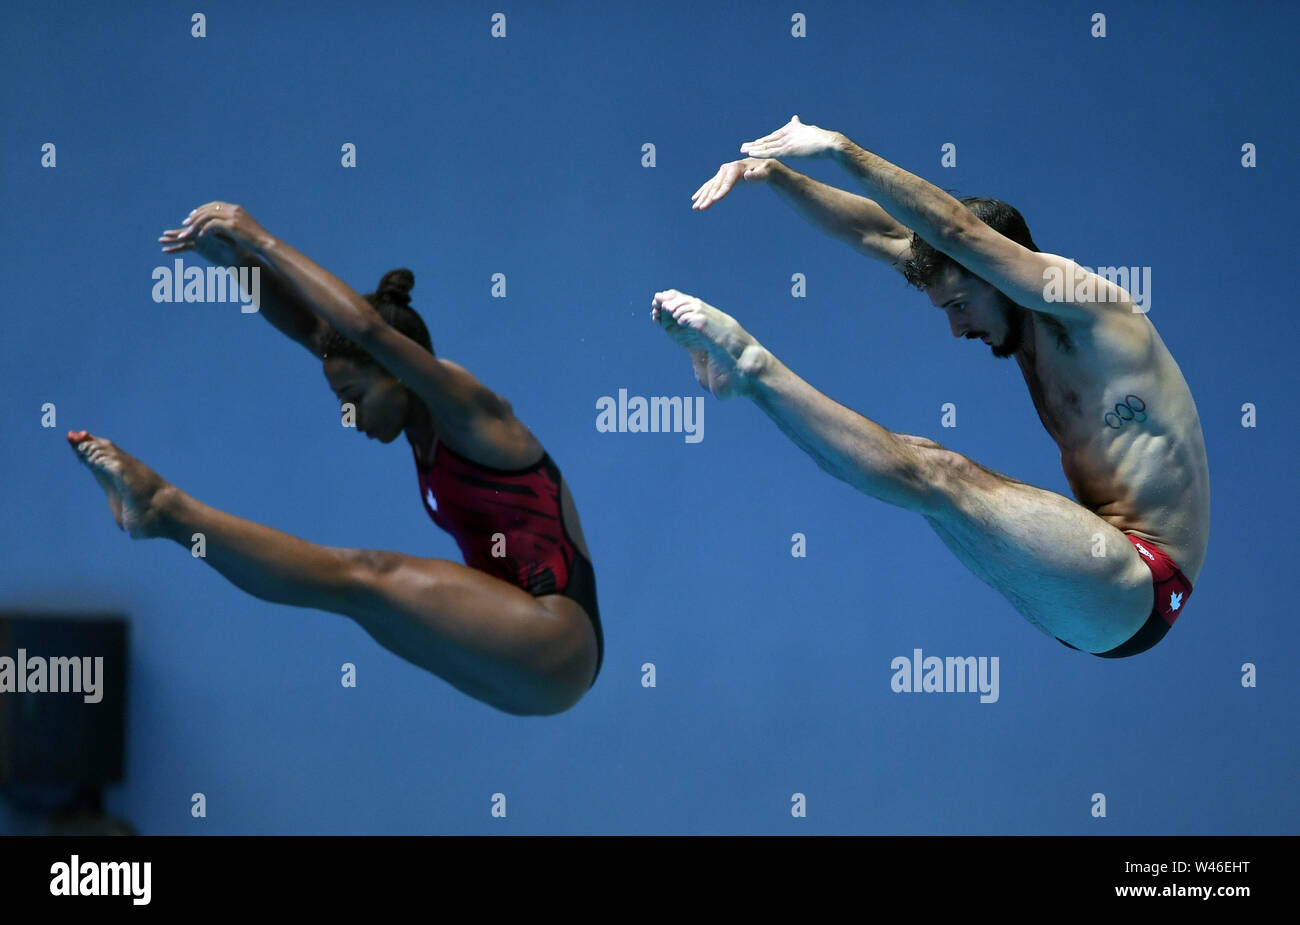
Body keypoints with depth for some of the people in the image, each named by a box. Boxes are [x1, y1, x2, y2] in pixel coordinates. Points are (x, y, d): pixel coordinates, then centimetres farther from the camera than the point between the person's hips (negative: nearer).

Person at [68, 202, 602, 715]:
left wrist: (263, 243, -18)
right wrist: (235, 260, -5)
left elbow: (368, 327, -25)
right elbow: (308, 326, 9)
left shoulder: (472, 414, -11)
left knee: (361, 577, -18)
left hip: (557, 645, -10)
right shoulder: (424, 423, 13)